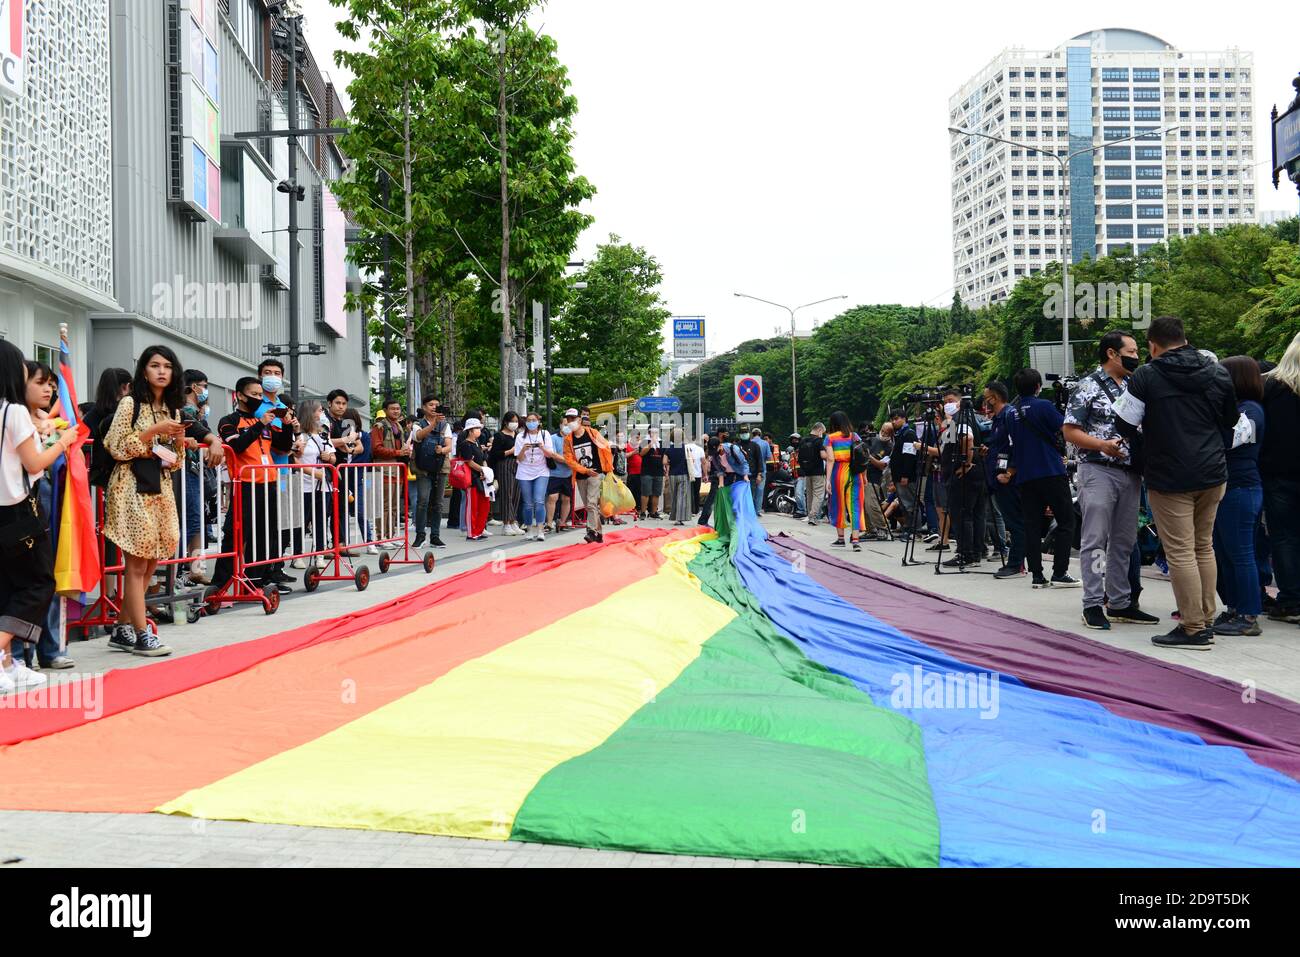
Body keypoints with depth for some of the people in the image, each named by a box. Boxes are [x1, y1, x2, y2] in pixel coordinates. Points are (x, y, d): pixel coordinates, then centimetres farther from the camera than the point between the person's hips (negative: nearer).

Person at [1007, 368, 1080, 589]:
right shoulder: (1043, 406, -9)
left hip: (1024, 476, 6)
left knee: (1032, 525, 5)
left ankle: (1037, 575, 3)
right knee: (1066, 521, 2)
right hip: (1051, 472, -6)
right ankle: (1059, 573, -4)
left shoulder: (1011, 412, 10)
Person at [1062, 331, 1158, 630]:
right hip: (1099, 471, -7)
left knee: (1124, 542, 10)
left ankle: (1120, 603, 18)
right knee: (1095, 539, -5)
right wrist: (1103, 445, -21)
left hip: (1131, 473, 7)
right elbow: (1069, 431, -9)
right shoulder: (1088, 387, -5)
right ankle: (1093, 604, -2)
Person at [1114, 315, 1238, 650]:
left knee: (1180, 552, -2)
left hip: (1169, 478, -6)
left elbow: (1124, 425, -6)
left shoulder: (1146, 377, -10)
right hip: (1212, 473, 6)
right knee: (1204, 547, 16)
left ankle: (1193, 629, -1)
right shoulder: (1217, 372, 6)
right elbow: (1230, 420, 18)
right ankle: (1206, 621, 21)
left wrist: (1142, 437, 14)